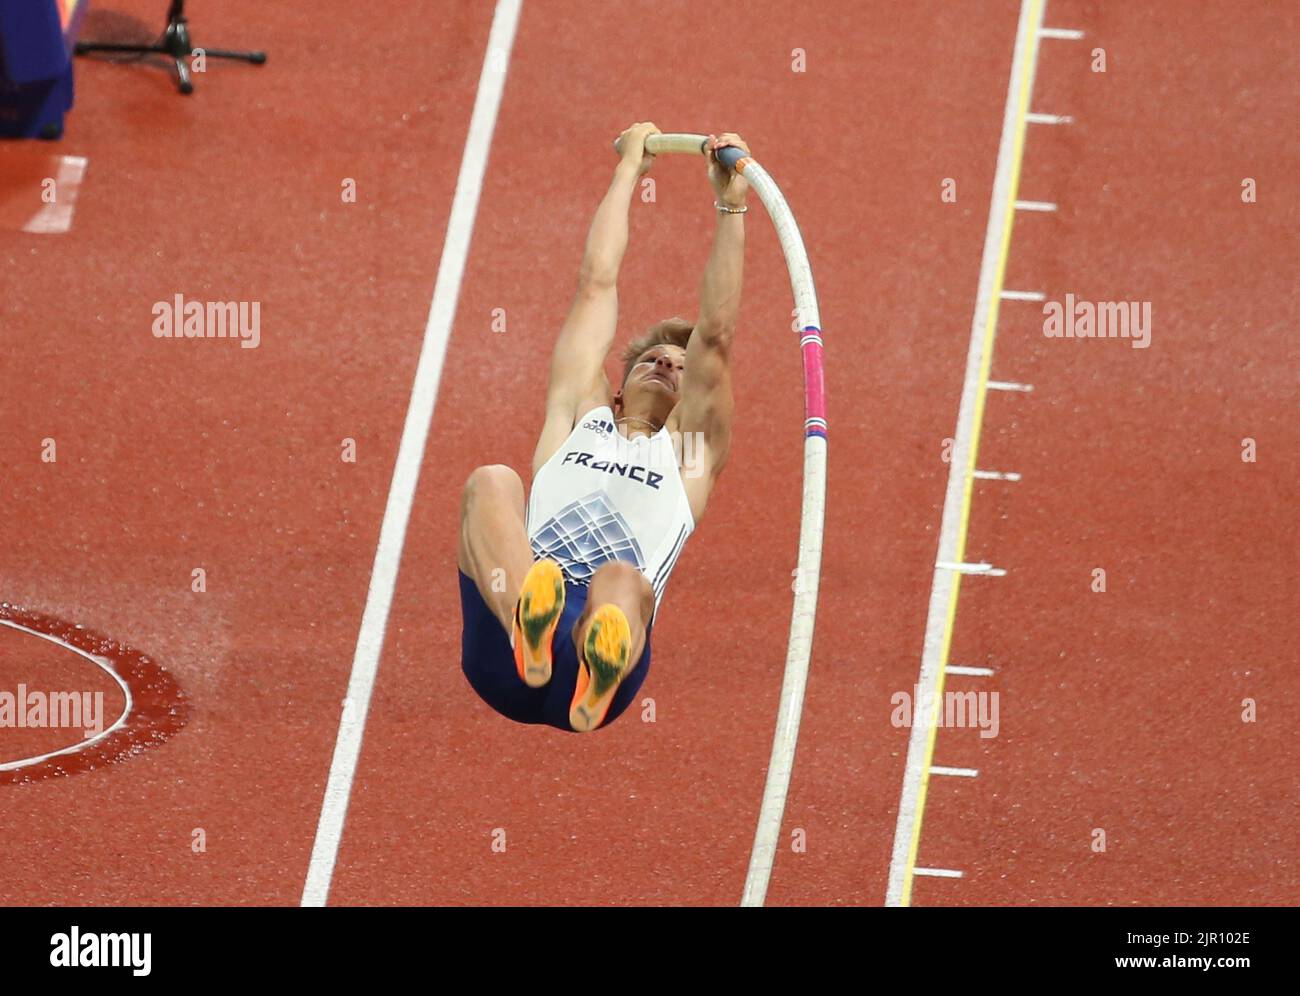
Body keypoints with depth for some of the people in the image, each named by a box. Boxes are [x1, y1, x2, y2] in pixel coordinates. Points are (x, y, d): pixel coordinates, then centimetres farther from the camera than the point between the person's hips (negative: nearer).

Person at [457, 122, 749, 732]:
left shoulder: (690, 449, 30)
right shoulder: (578, 417, 35)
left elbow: (715, 334, 19)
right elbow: (597, 283, 37)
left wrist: (731, 207, 15)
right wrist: (629, 169, 42)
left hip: (596, 633, -1)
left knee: (623, 584, -38)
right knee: (492, 483, -26)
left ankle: (599, 675, -78)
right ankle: (526, 621, -61)